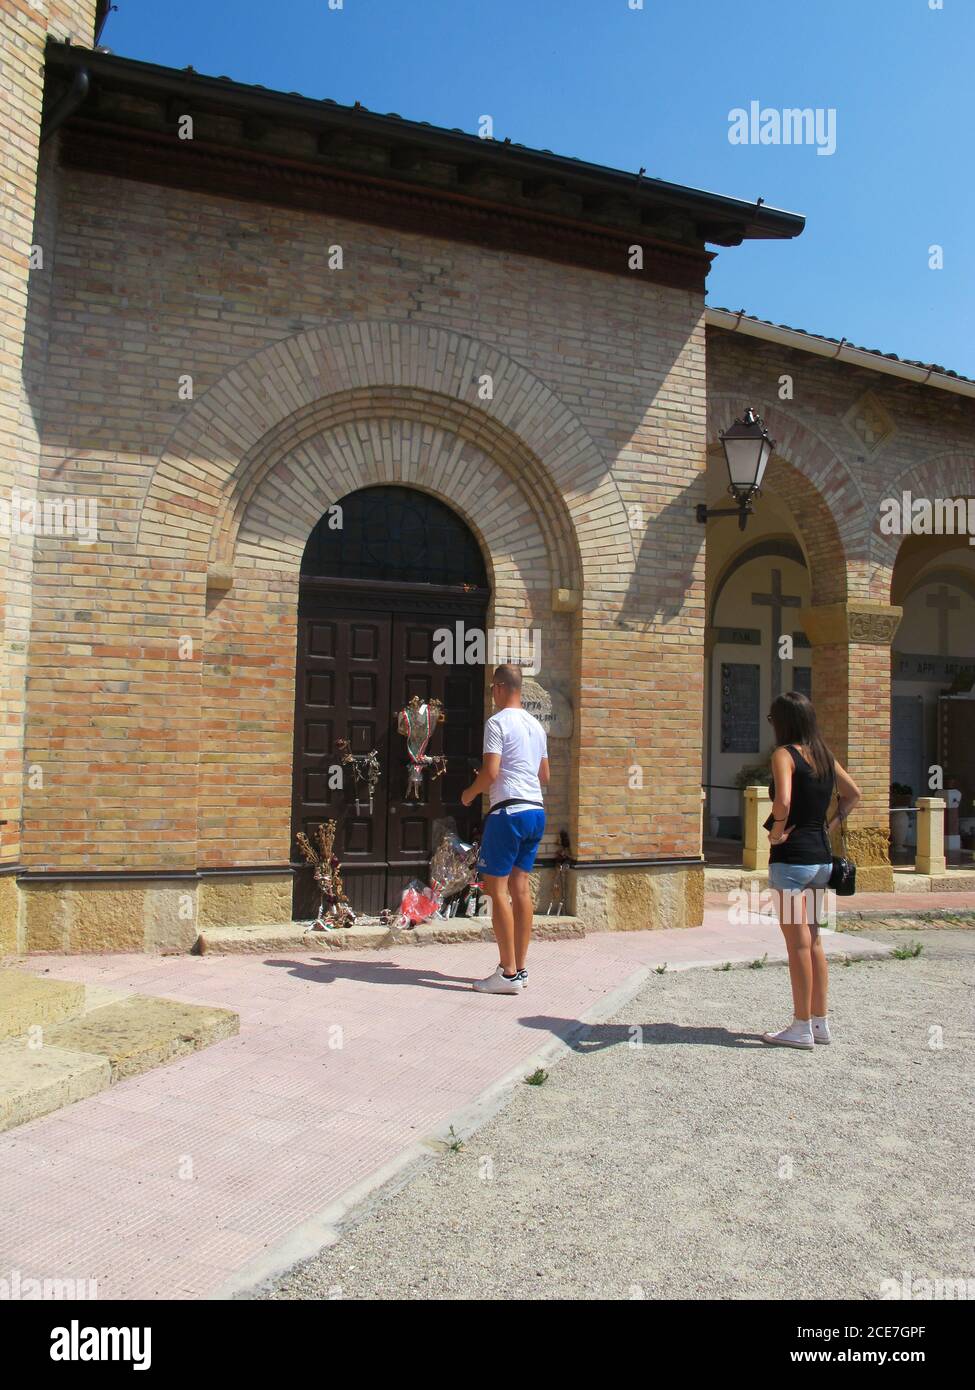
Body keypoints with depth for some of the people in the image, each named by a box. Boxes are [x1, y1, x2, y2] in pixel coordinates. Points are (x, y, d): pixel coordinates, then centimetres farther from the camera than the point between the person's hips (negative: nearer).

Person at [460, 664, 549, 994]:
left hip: (509, 811, -8)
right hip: (536, 811, 8)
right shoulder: (536, 725, 17)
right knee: (520, 887, 10)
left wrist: (469, 793, 0)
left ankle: (508, 974, -5)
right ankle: (520, 968, 14)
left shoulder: (497, 722, -8)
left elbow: (490, 771, -17)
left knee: (496, 888, -4)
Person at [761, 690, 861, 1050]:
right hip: (822, 855, 8)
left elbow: (783, 801, -29)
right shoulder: (824, 755, 10)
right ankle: (820, 1022, 22)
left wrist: (776, 831, -13)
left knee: (798, 945, 0)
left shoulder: (785, 754, -13)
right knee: (813, 941, 16)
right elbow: (853, 793, 20)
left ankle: (802, 1028, 8)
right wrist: (831, 825, 16)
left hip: (792, 857, -8)